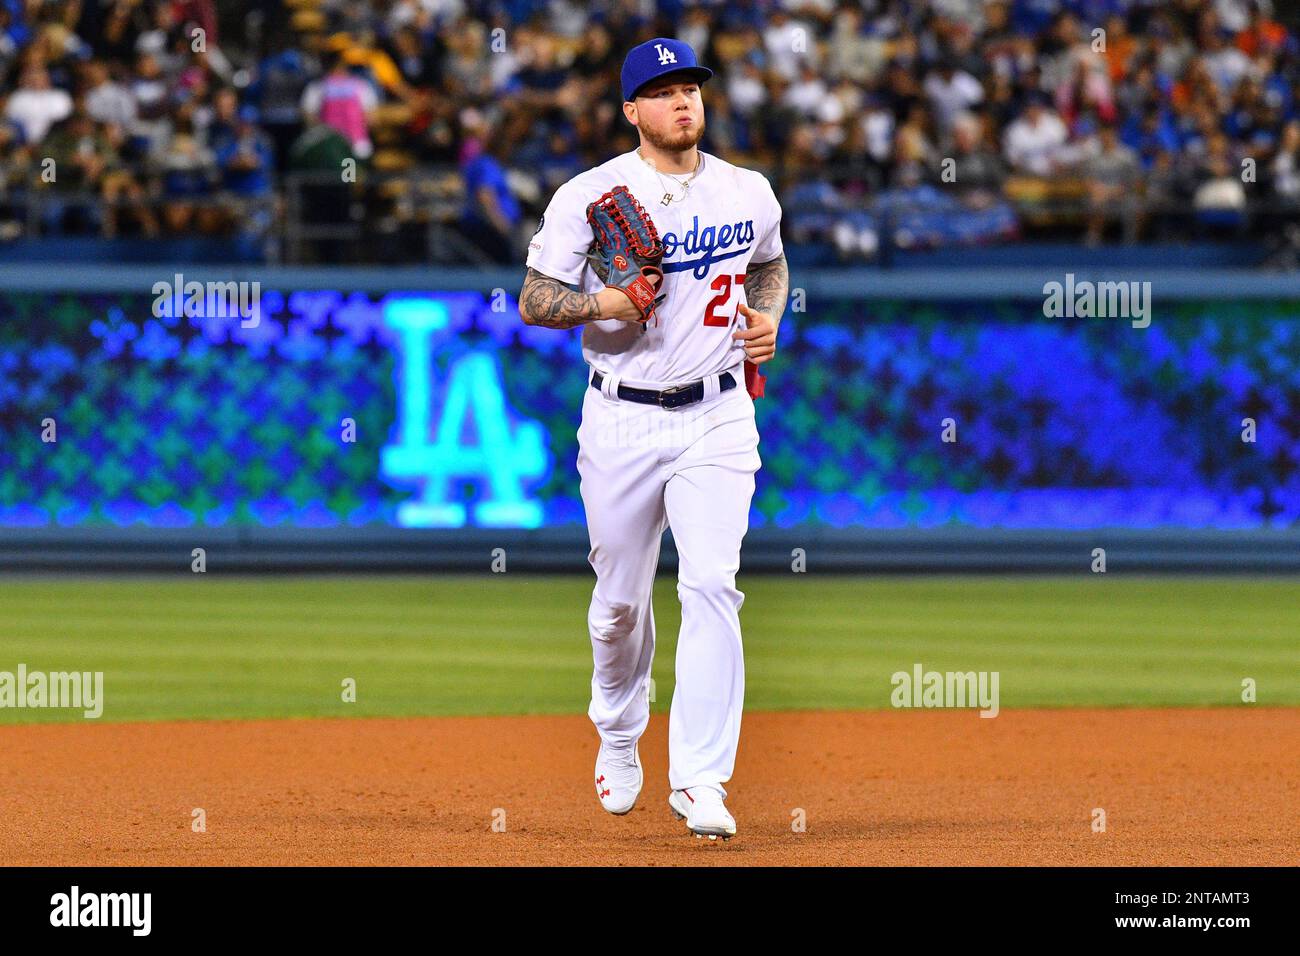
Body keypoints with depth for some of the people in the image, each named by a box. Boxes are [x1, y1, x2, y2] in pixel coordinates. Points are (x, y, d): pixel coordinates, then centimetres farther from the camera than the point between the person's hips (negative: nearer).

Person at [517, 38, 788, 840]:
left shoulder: (749, 193, 4)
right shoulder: (588, 198, -5)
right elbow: (534, 300, -3)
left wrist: (768, 317, 3)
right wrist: (603, 302, -21)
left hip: (717, 420, 1)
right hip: (622, 422, -1)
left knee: (711, 588, -14)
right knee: (620, 600, 9)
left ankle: (700, 781, -15)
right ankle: (619, 735, 38)